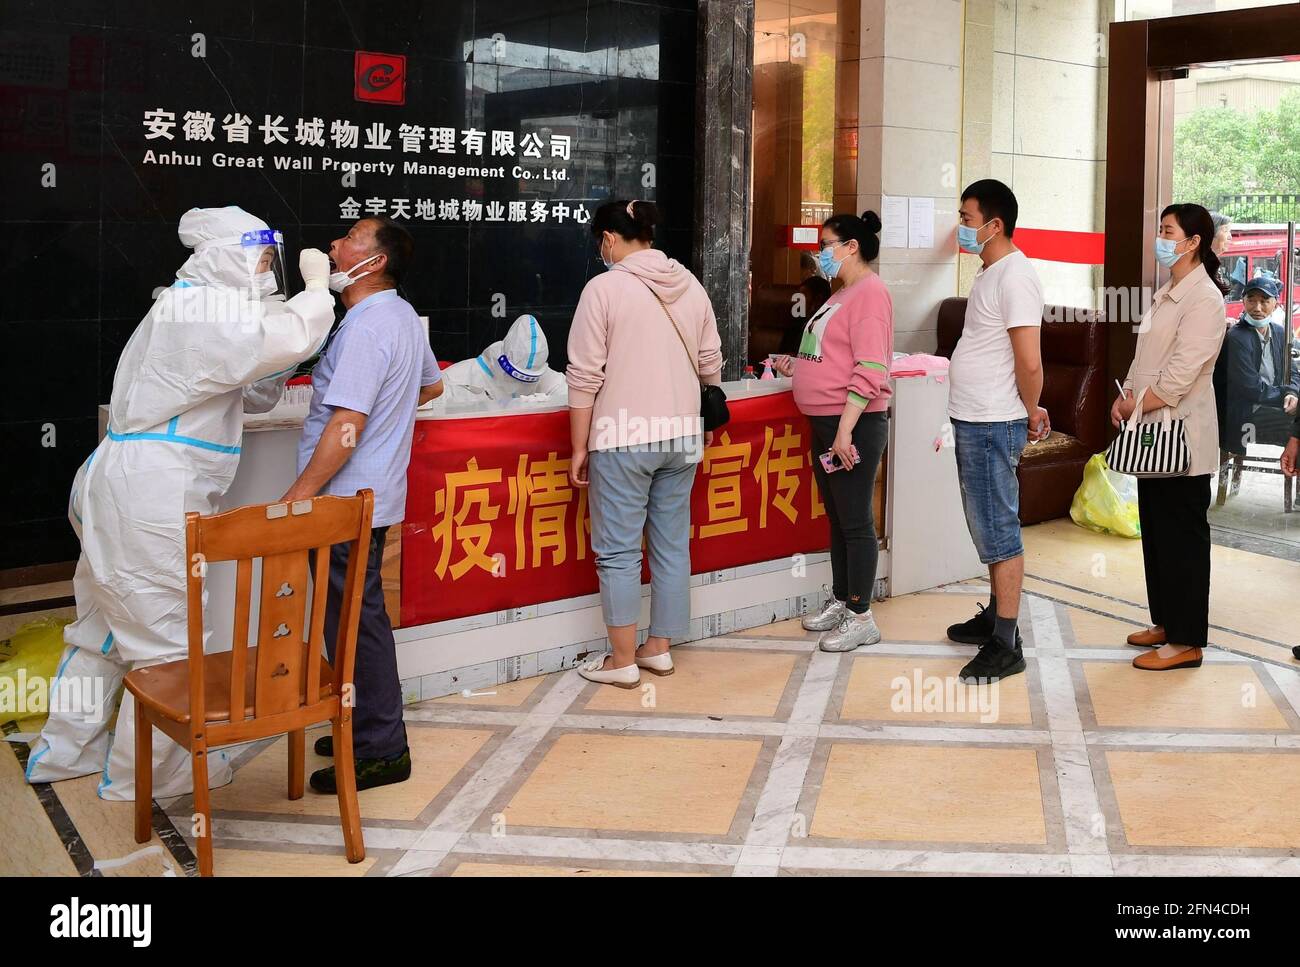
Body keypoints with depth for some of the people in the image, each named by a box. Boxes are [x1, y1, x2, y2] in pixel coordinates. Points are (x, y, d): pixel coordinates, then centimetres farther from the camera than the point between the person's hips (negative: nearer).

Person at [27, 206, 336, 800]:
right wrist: (316, 286, -5)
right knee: (166, 638, -1)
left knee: (106, 624, 19)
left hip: (119, 485, 11)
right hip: (149, 498, -11)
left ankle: (66, 751, 31)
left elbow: (252, 397, 20)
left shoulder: (189, 307, 20)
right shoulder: (202, 310, -13)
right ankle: (143, 773, 11)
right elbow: (291, 339, -23)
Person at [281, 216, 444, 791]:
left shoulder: (367, 327, -20)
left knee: (355, 622, -2)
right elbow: (432, 385, 28)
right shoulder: (404, 317, 11)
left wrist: (296, 498, -22)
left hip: (346, 501, -10)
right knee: (363, 617, 18)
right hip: (374, 496, 10)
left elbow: (345, 427, -25)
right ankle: (373, 728, 30)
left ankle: (380, 752, 7)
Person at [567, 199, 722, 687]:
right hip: (682, 436, 6)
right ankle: (659, 648, 23)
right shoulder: (690, 286, 7)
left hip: (624, 438, -6)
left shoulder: (605, 287, -9)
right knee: (672, 545, 13)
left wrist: (579, 447, -4)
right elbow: (710, 364, 12)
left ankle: (623, 661, 9)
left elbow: (585, 376, -10)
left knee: (617, 552, 3)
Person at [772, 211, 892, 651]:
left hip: (854, 424, -10)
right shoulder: (842, 294, 17)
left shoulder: (869, 292, -14)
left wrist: (845, 429, -25)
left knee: (855, 522, -3)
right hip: (824, 422, 10)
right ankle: (840, 602, 28)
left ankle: (861, 618, 5)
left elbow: (870, 369, -22)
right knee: (836, 518, 17)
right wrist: (797, 366, 13)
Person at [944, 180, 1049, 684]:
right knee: (989, 529, 18)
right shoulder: (989, 274, 14)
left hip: (992, 428, -10)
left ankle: (1005, 645, 0)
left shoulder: (1015, 277, -18)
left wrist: (1031, 415, -8)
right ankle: (996, 616, 30)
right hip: (972, 422, 10)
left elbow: (1030, 363, -22)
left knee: (998, 533, -5)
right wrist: (1029, 412, 15)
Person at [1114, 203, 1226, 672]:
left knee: (1183, 540, -2)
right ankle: (1167, 622, 27)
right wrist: (1124, 398, 1)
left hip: (1182, 439, -9)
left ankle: (1187, 642, 5)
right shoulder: (1166, 294, 15)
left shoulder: (1204, 299, -15)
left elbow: (1181, 373, -21)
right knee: (1156, 533, 15)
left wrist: (1137, 407, -14)